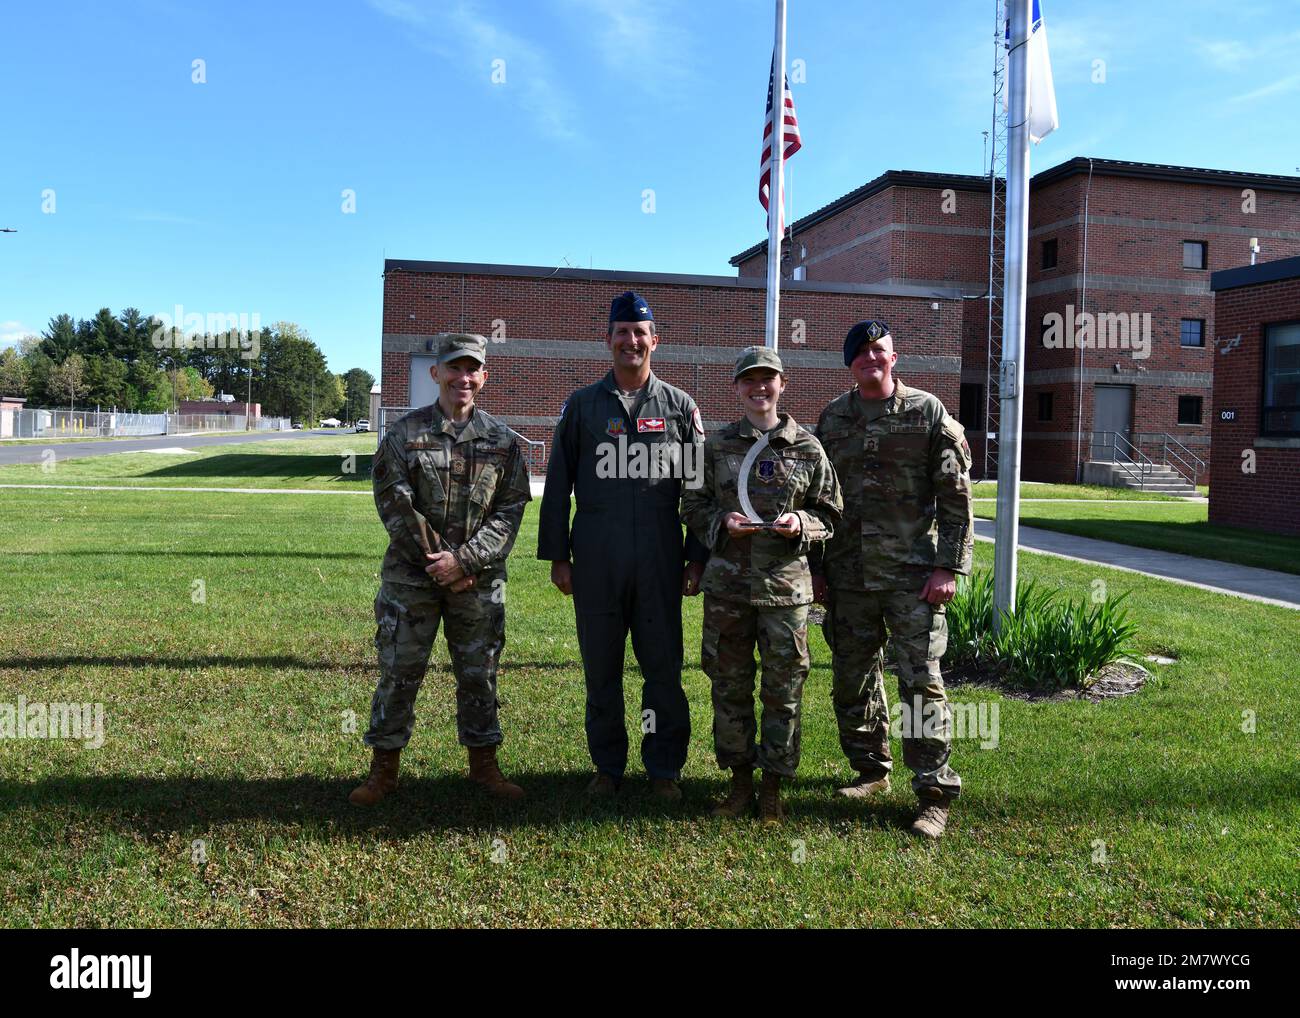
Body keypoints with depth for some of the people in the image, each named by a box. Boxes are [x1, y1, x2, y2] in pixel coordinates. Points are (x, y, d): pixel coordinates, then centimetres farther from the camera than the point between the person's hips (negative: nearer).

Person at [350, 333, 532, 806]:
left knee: (479, 674, 11)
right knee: (399, 672, 5)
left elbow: (510, 510, -2)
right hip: (411, 576, -1)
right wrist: (438, 562, -12)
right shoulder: (403, 434, 0)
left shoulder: (502, 441, 4)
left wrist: (464, 560, -13)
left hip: (480, 579, 1)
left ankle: (483, 763, 25)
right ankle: (384, 767, 20)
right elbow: (395, 505, -6)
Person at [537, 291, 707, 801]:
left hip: (660, 560, 0)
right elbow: (557, 484, 8)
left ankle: (664, 768, 17)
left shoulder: (680, 407, 7)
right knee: (600, 667, 8)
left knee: (664, 667, 4)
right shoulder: (582, 405, 7)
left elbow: (699, 487, 8)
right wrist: (557, 556, 3)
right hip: (596, 560, 1)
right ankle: (608, 766, 22)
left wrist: (697, 559, 2)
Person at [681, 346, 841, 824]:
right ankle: (740, 781, 24)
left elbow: (830, 514, 8)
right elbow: (692, 506, 10)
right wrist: (722, 523, -9)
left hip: (786, 583, -1)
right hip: (727, 583, 1)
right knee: (730, 686, 8)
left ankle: (772, 787, 19)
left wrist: (802, 524, -12)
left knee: (783, 689, 4)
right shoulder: (717, 446, 6)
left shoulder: (807, 448, 4)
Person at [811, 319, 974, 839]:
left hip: (913, 575, -4)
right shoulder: (832, 419, 11)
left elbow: (956, 497, -2)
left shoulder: (928, 412, 0)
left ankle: (935, 795, 4)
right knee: (853, 680, 12)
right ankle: (871, 771, 30)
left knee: (922, 682, -4)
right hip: (848, 576, 4)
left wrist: (949, 567, -9)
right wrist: (815, 568, 10)